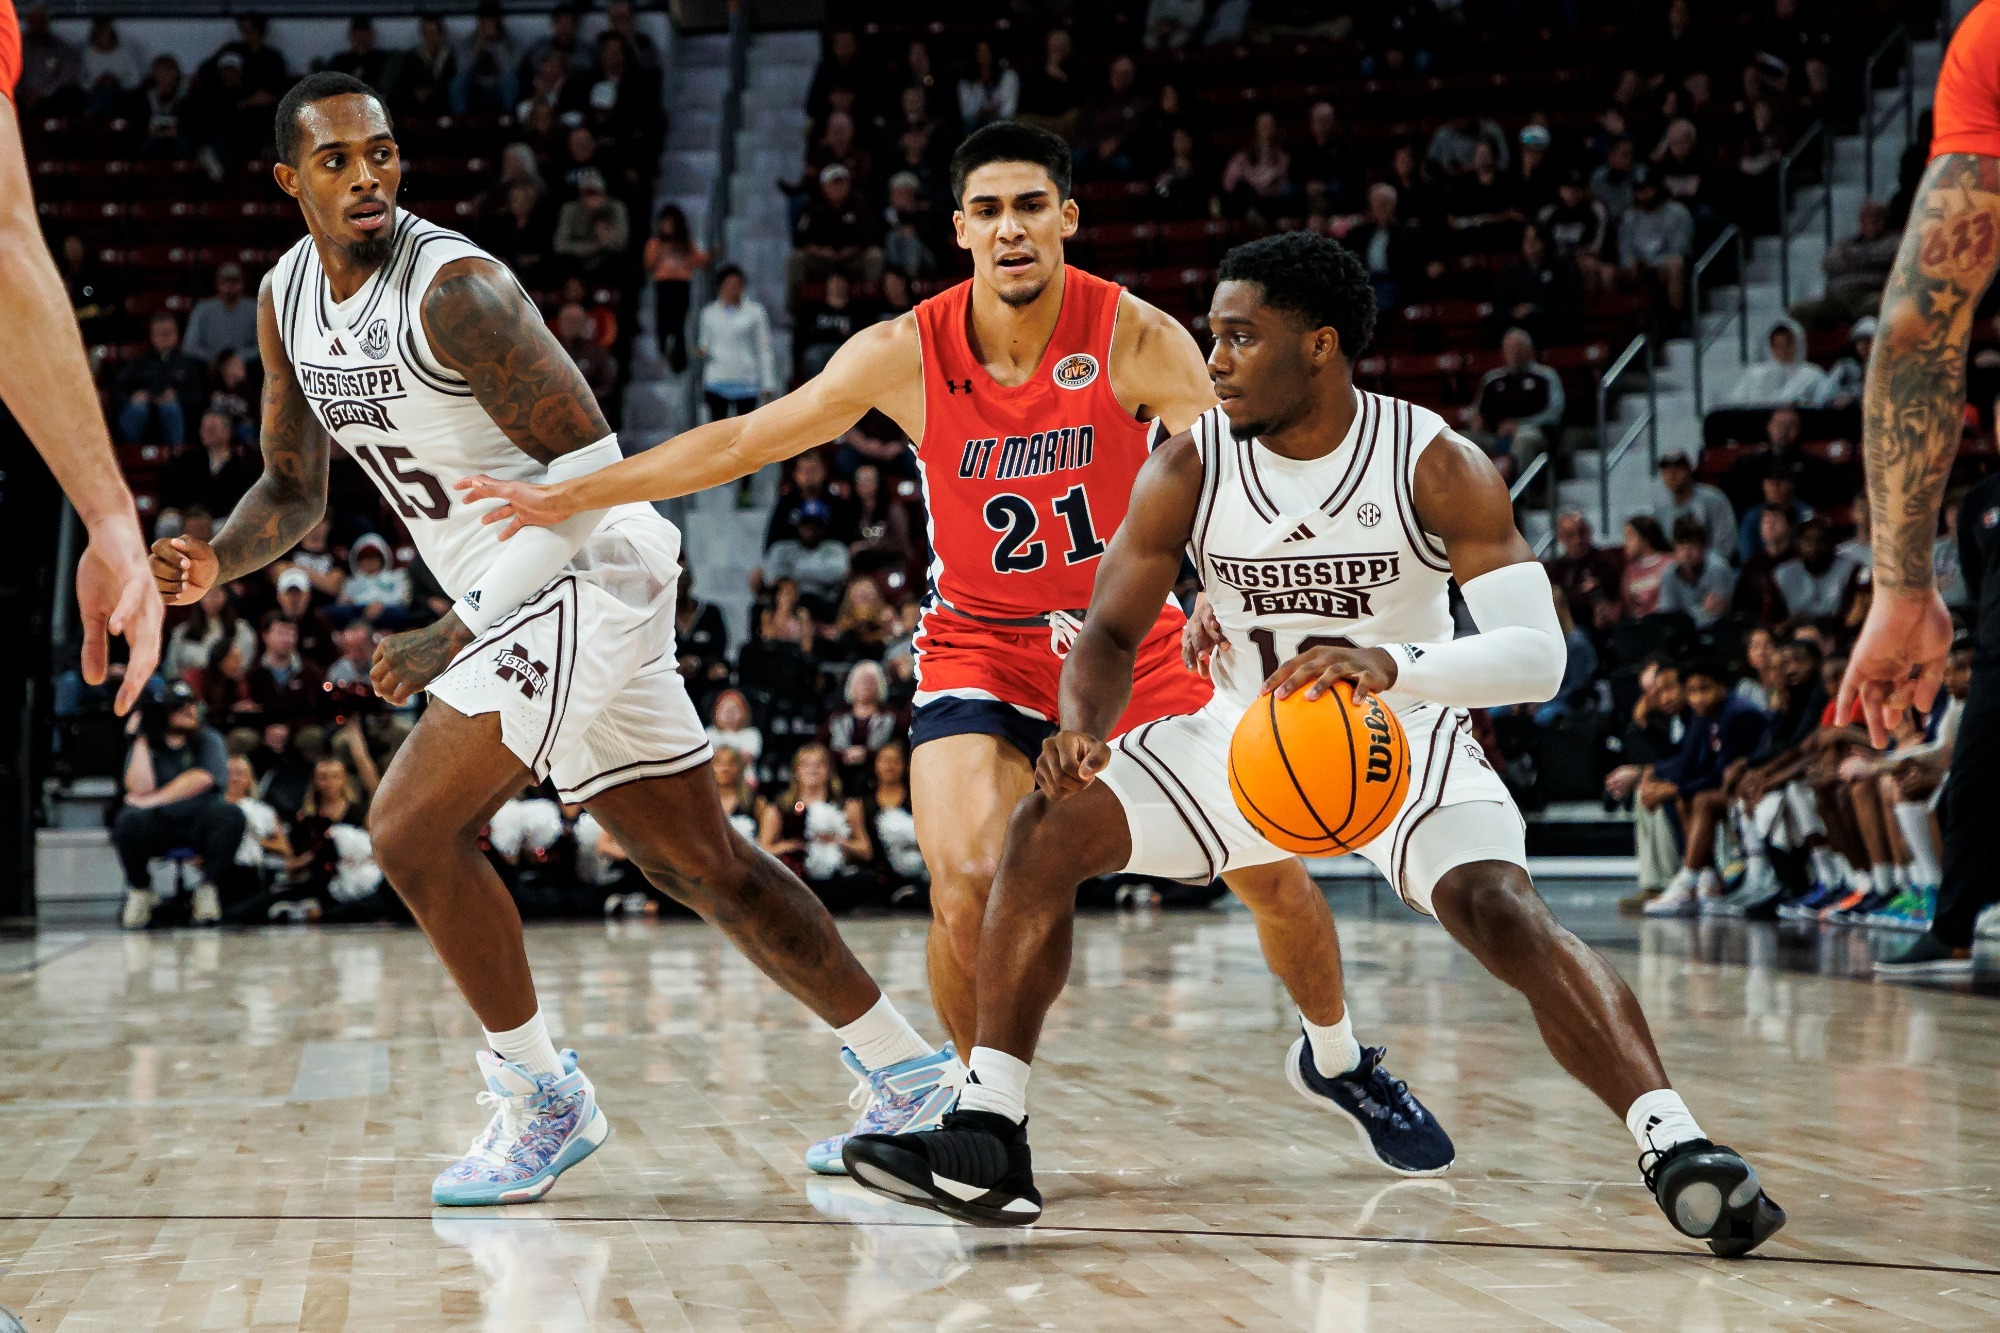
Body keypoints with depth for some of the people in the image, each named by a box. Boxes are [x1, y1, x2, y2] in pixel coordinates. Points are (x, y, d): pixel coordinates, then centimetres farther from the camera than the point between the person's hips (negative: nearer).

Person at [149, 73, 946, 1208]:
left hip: (590, 572, -9)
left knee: (414, 827, -14)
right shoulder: (288, 300, 8)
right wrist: (215, 562, -6)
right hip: (529, 596, 9)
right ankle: (911, 1073, 19)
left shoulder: (452, 285, -18)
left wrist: (456, 635, -22)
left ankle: (543, 1102, 1)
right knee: (702, 862, 11)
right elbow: (294, 493, 17)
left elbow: (590, 464, -20)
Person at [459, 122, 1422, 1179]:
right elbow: (739, 441, -4)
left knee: (1269, 872, 0)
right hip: (981, 644, 0)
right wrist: (567, 500, -4)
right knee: (967, 881, -23)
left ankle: (1339, 1057, 30)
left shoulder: (1137, 339, -17)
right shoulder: (905, 355, -13)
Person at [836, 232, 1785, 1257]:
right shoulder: (1189, 469, -12)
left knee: (1505, 915, -30)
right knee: (1047, 829, -14)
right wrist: (1080, 731, -31)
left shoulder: (1437, 467, -21)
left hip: (1405, 745, -3)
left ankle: (1679, 1154, -30)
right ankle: (985, 1142, -12)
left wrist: (1394, 665, -48)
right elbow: (1111, 633, -7)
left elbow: (1537, 653, -28)